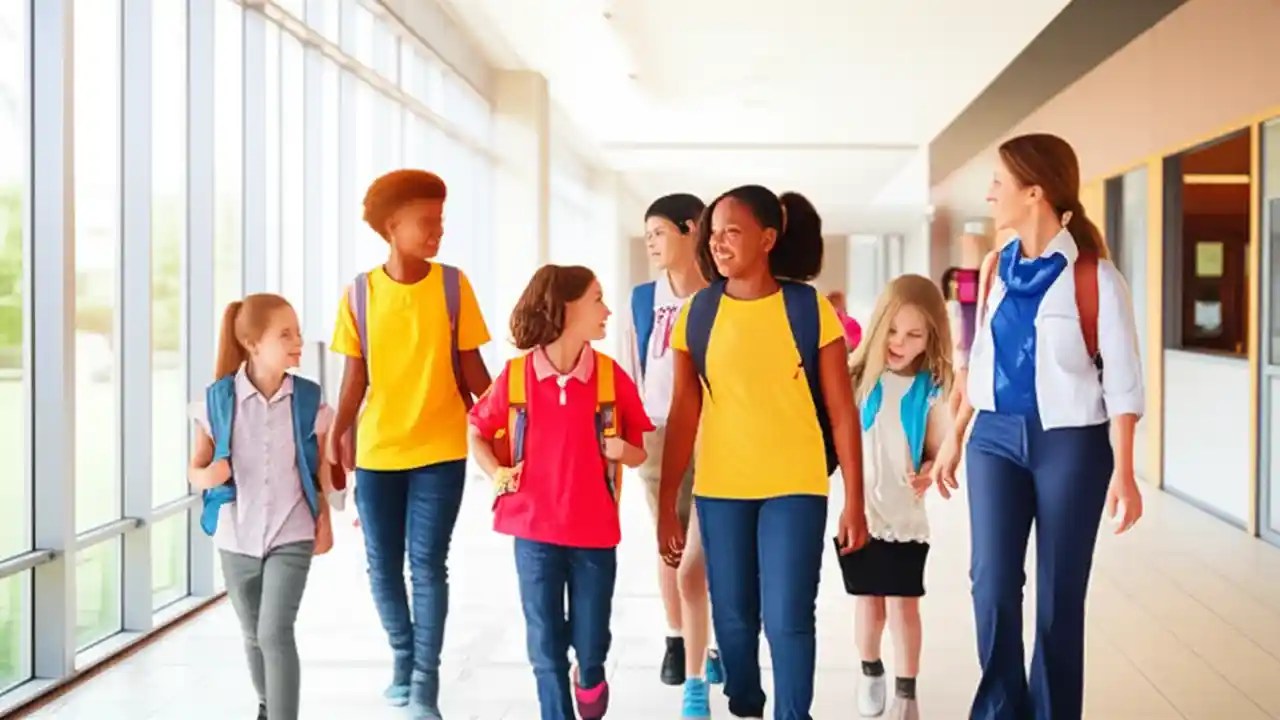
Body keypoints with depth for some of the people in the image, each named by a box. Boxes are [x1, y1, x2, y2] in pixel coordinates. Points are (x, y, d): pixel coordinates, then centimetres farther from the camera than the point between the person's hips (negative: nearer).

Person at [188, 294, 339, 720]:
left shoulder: (308, 400, -7)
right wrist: (208, 476, -23)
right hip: (237, 538, 2)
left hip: (292, 537, -2)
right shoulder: (218, 400, -9)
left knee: (276, 632, -14)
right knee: (253, 634, 19)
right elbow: (196, 470, -1)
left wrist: (324, 520, 2)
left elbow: (323, 469, 4)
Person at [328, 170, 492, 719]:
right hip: (376, 451, 2)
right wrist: (337, 433, -4)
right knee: (382, 564, 9)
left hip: (440, 450, -2)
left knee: (427, 564, -3)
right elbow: (356, 376, 4)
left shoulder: (453, 285, -2)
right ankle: (402, 656, 31)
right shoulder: (360, 292, 0)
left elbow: (470, 368, 2)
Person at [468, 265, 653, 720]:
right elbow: (476, 431, 11)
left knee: (590, 646, 8)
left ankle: (589, 680, 41)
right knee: (546, 647, 7)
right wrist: (498, 474, -3)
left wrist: (621, 450, -17)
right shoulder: (516, 375, -5)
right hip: (534, 530, 0)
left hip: (595, 531, 0)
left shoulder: (611, 376, -4)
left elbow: (639, 455, 4)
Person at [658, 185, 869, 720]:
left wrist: (854, 502, -4)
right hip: (719, 490, 2)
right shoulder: (696, 313, 1)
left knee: (787, 619, -4)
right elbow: (683, 416, 4)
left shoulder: (810, 309, -4)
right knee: (733, 619, 11)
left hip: (794, 488, -2)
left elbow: (842, 412, -2)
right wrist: (666, 506, 2)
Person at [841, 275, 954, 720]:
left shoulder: (931, 389, -5)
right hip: (857, 511, 0)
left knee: (903, 604, 0)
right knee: (870, 601, 13)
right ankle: (870, 672, 37)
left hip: (905, 516, 0)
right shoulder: (857, 375, -7)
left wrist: (928, 473, -20)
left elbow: (937, 451, 1)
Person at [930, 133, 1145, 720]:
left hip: (1071, 444, -4)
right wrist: (955, 436, 16)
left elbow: (1122, 381, -10)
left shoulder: (1094, 276, -10)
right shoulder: (996, 268, 6)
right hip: (997, 437, 4)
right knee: (992, 581, -3)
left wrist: (1123, 471, -14)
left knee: (1059, 594, 4)